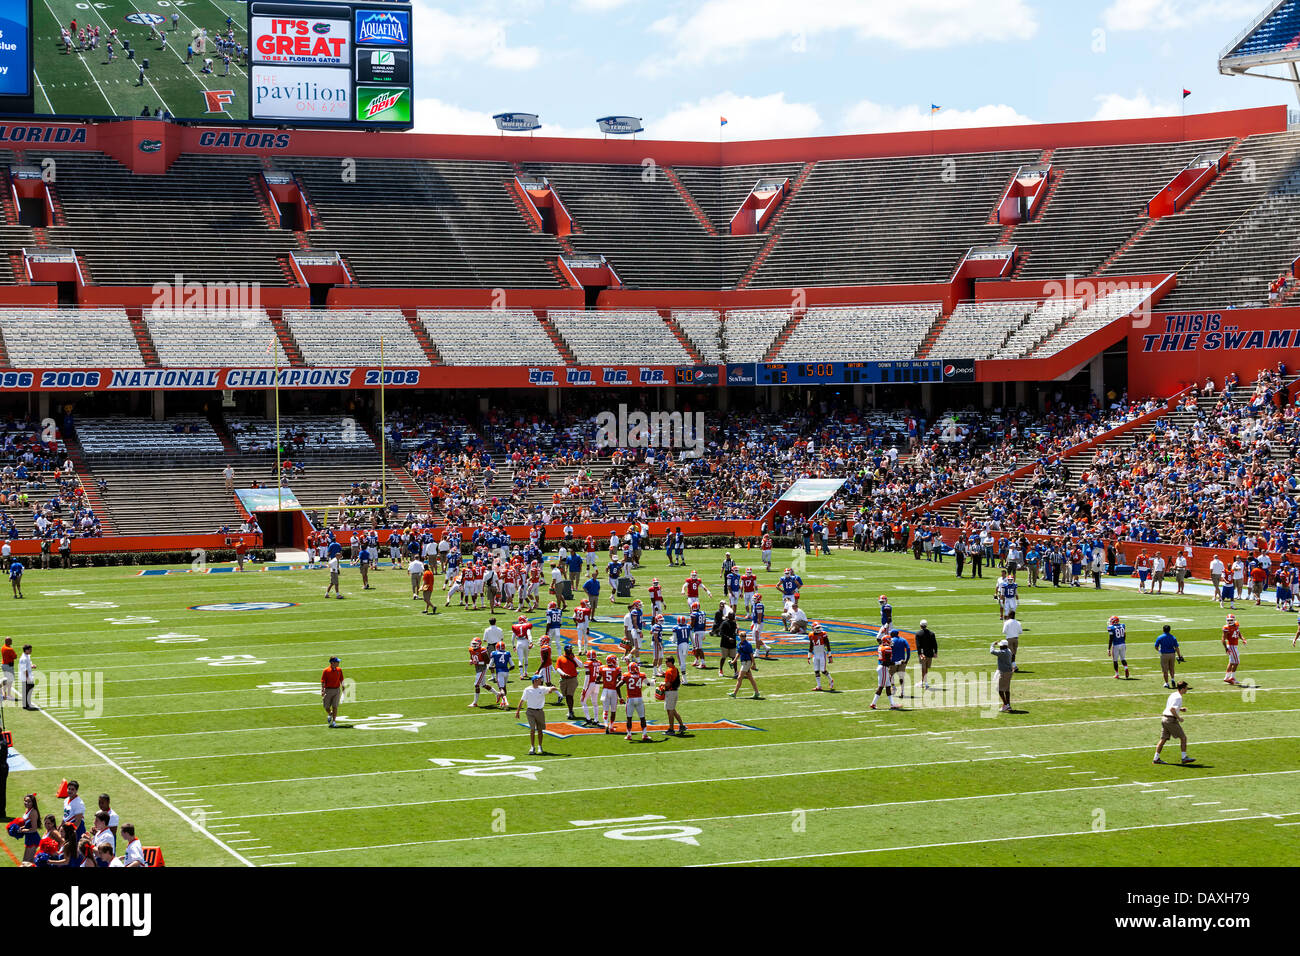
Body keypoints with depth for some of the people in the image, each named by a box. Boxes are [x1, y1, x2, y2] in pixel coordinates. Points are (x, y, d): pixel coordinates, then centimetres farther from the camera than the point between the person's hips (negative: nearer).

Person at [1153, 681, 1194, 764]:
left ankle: (1156, 758, 6)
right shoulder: (1178, 697, -14)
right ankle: (1184, 757, 5)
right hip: (1171, 719, -9)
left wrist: (1180, 709, 19)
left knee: (1163, 739, 9)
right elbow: (1172, 709, -24)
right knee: (1183, 737, 2)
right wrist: (1179, 718, -14)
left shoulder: (1172, 695, 15)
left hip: (1164, 717, 9)